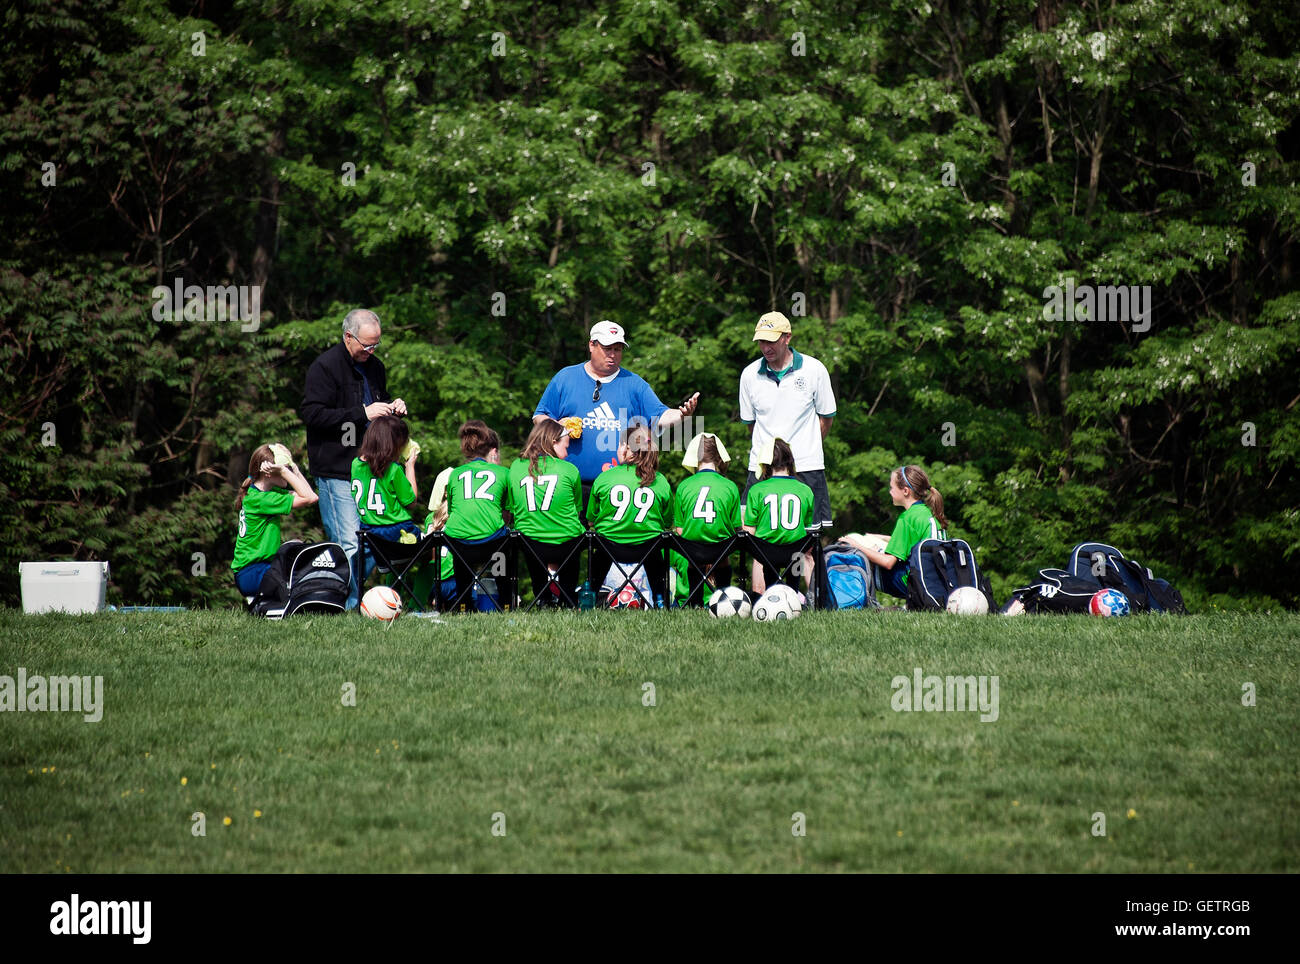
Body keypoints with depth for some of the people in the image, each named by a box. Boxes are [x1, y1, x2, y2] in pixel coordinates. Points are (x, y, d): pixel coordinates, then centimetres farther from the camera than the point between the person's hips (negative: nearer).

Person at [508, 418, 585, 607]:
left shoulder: (516, 467, 3)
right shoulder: (569, 470, -4)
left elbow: (512, 510, 11)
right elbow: (577, 510, 9)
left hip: (532, 546, 2)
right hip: (567, 545, -2)